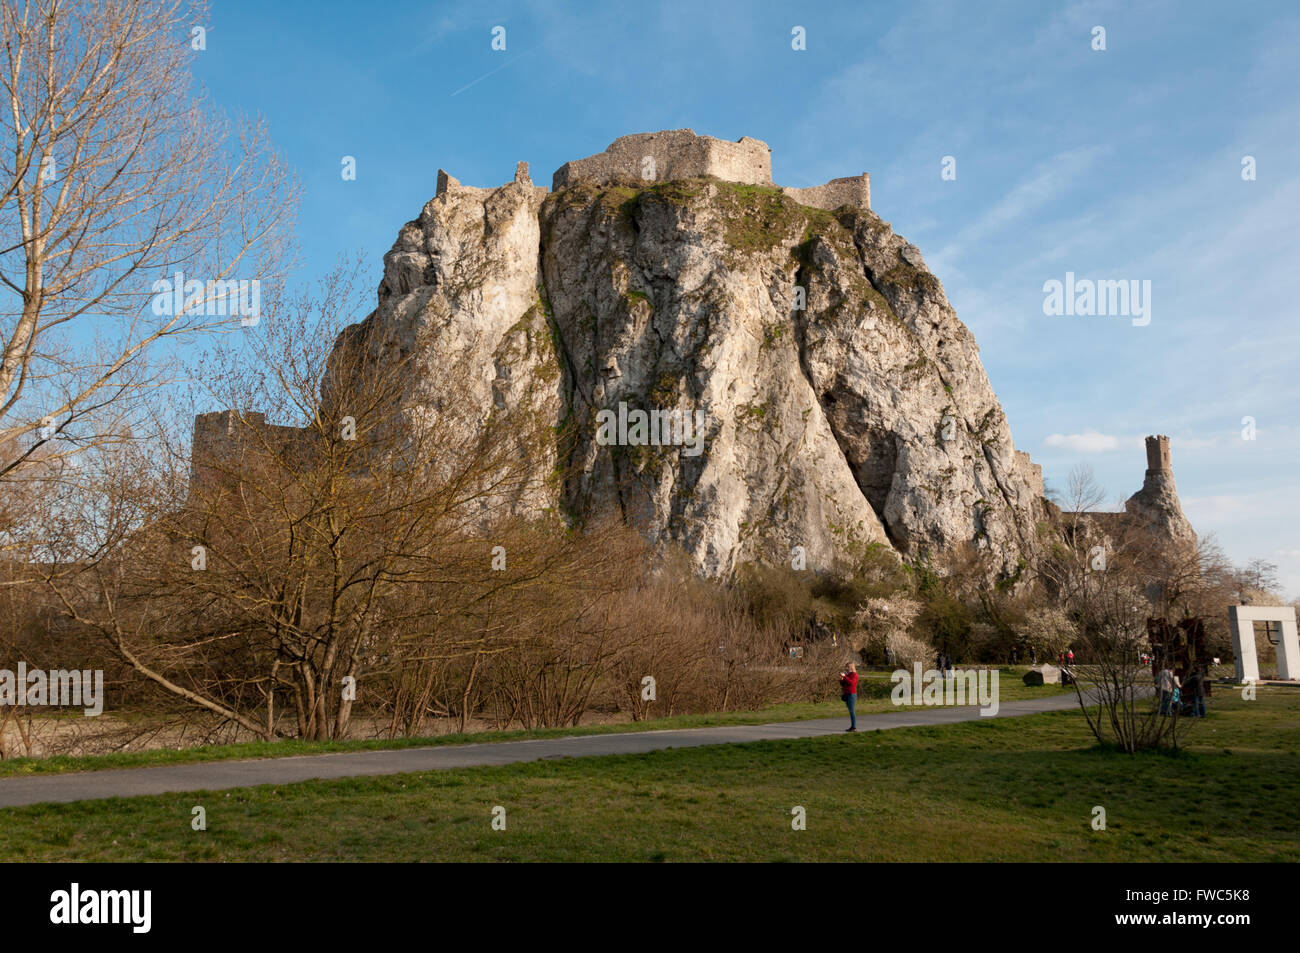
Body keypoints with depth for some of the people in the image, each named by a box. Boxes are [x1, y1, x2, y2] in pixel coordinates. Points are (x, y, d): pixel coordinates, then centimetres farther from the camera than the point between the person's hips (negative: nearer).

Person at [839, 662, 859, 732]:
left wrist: (844, 676, -29)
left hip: (852, 694, -9)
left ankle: (854, 727, -8)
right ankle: (852, 726, 11)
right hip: (847, 695, 9)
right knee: (851, 711, 9)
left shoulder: (854, 674, -9)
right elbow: (843, 684, 15)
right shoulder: (848, 674, 16)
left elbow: (851, 683, -26)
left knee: (852, 711, -9)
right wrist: (841, 679, -4)